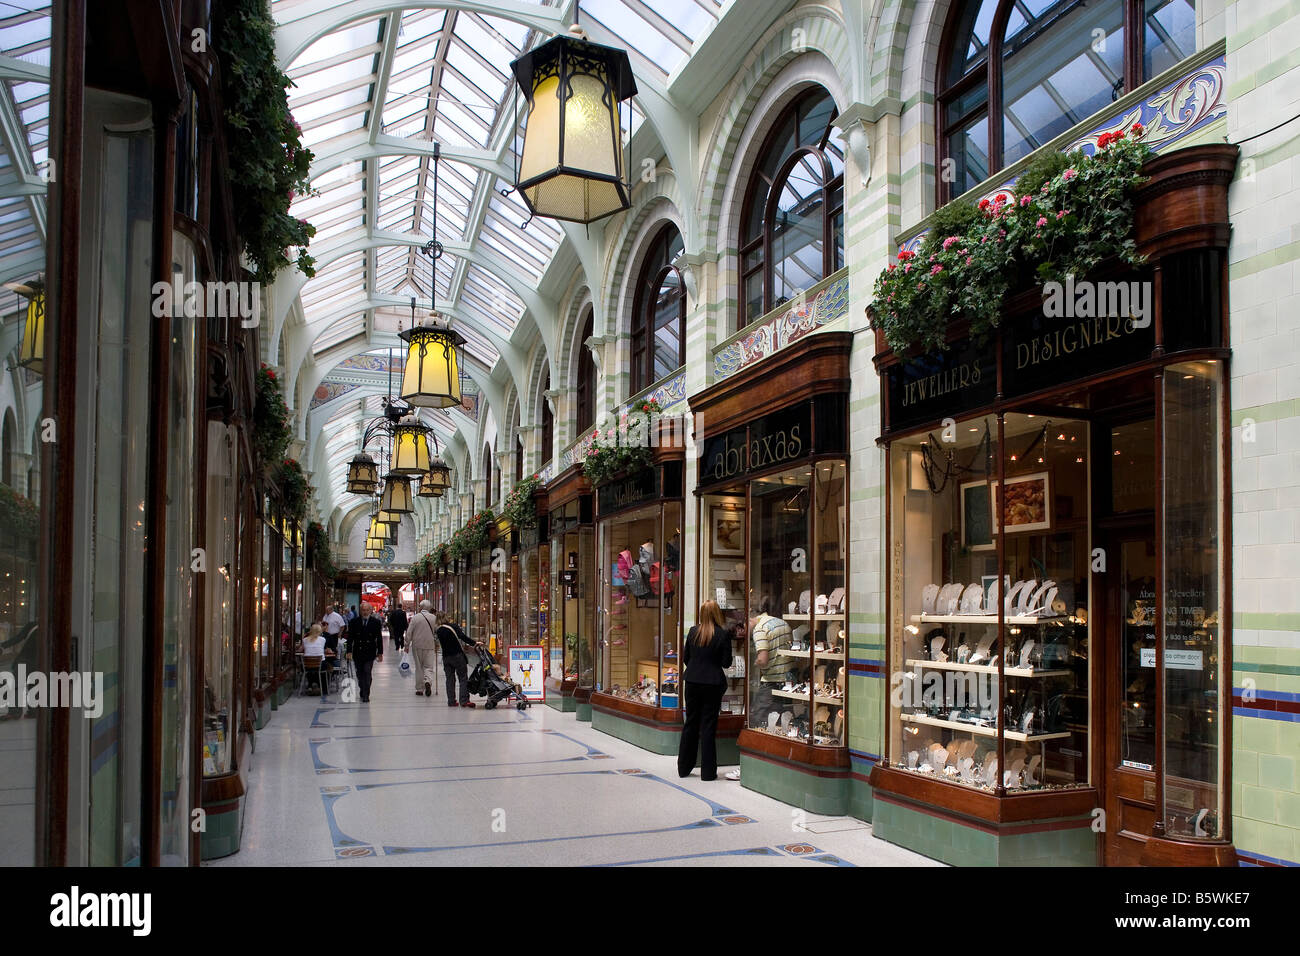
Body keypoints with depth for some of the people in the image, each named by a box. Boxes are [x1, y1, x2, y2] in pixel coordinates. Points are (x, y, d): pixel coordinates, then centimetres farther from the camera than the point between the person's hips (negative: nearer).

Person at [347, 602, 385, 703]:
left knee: (367, 673, -7)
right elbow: (350, 638, 3)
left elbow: (379, 638, 3)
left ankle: (366, 695, -4)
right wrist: (349, 651, -5)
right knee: (360, 674, 9)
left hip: (370, 653, -2)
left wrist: (380, 653, 1)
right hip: (357, 653, 2)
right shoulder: (354, 622, 2)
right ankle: (363, 692, 25)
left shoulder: (376, 622, 1)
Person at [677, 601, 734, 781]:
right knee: (708, 725, 3)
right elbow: (726, 663, -8)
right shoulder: (723, 634, -10)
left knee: (690, 723, 13)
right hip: (713, 683, -3)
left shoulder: (693, 632, 1)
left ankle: (684, 767, 21)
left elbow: (685, 658, 8)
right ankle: (707, 771, 6)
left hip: (692, 681, 3)